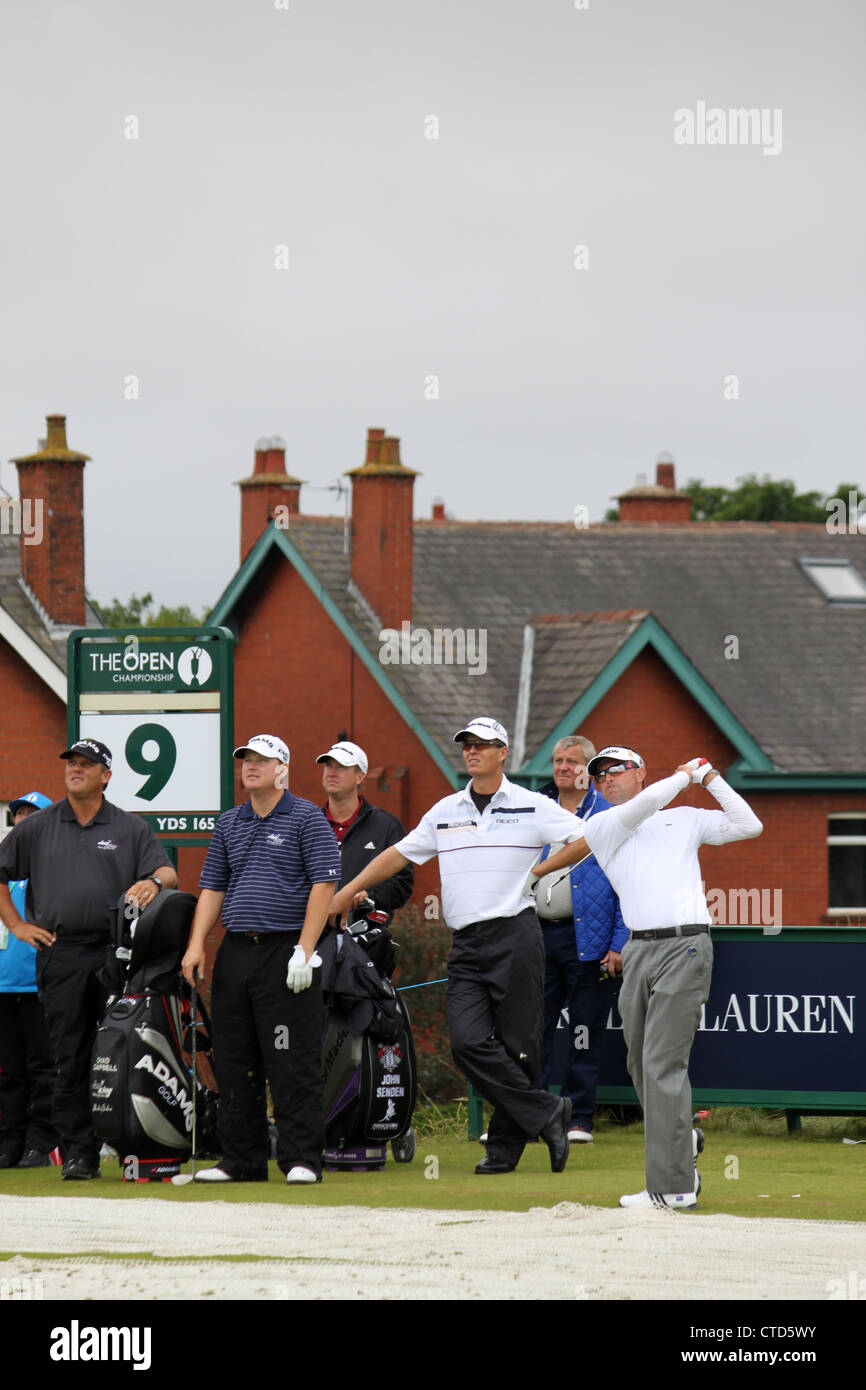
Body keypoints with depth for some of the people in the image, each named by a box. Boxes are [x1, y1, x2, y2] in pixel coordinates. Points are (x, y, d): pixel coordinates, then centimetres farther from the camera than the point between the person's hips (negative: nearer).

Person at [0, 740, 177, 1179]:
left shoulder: (131, 829, 11)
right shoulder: (37, 828, 14)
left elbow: (167, 871, 3)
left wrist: (153, 881, -20)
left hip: (118, 952, -1)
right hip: (61, 953, 1)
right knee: (70, 1060, 0)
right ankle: (78, 1152, 2)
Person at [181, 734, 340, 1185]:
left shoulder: (306, 818, -1)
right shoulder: (229, 823, 17)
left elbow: (323, 885, -8)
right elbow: (212, 887, 18)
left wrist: (304, 950, -15)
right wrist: (196, 943, 4)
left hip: (286, 951, -6)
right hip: (235, 953, 6)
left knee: (292, 1064, -8)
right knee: (234, 1064, 6)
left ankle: (301, 1159, -6)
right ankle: (240, 1160, 12)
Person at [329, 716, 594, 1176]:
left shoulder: (532, 807, 4)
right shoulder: (445, 812, 17)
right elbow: (398, 854, 25)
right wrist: (348, 891, 25)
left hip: (515, 936, -4)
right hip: (465, 944, 4)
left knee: (516, 1046, -5)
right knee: (468, 1042, -13)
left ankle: (506, 1145, 3)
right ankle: (545, 1113, -5)